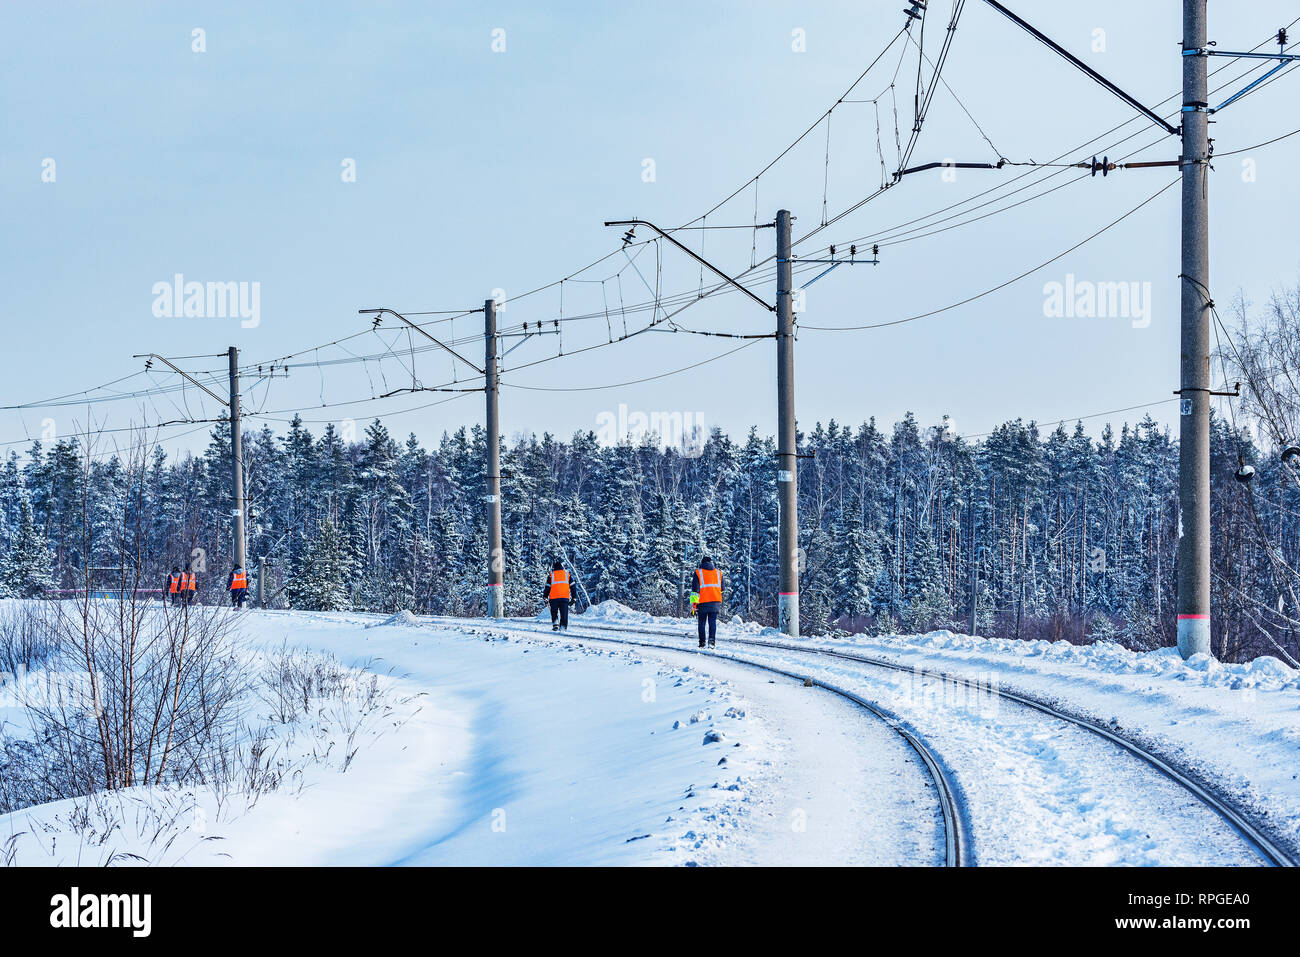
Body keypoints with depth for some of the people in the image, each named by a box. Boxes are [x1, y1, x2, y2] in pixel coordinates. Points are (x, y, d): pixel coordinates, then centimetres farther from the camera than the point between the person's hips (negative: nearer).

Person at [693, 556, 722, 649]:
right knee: (713, 622, 3)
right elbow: (722, 589, 15)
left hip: (703, 603, -2)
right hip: (715, 602, 2)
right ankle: (712, 640, -15)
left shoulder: (698, 572, 0)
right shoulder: (718, 573, 11)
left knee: (701, 623, 8)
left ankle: (702, 643, 6)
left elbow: (695, 589, -4)